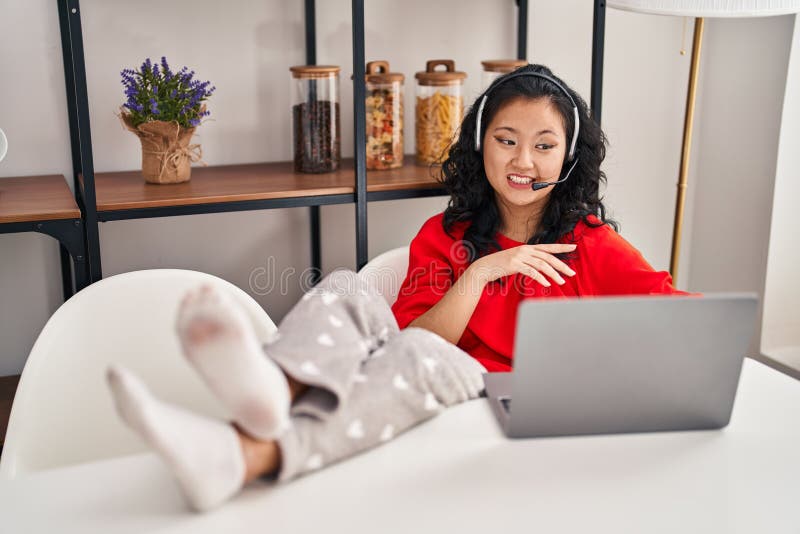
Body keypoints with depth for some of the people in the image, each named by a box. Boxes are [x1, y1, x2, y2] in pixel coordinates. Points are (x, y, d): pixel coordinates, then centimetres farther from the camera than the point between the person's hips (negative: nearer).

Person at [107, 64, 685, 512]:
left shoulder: (590, 242, 11)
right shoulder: (443, 236, 15)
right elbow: (414, 332, 2)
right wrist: (482, 271, -10)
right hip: (428, 409, 2)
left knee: (417, 354, -34)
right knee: (348, 290, -22)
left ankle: (240, 456, -57)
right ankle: (272, 392, -57)